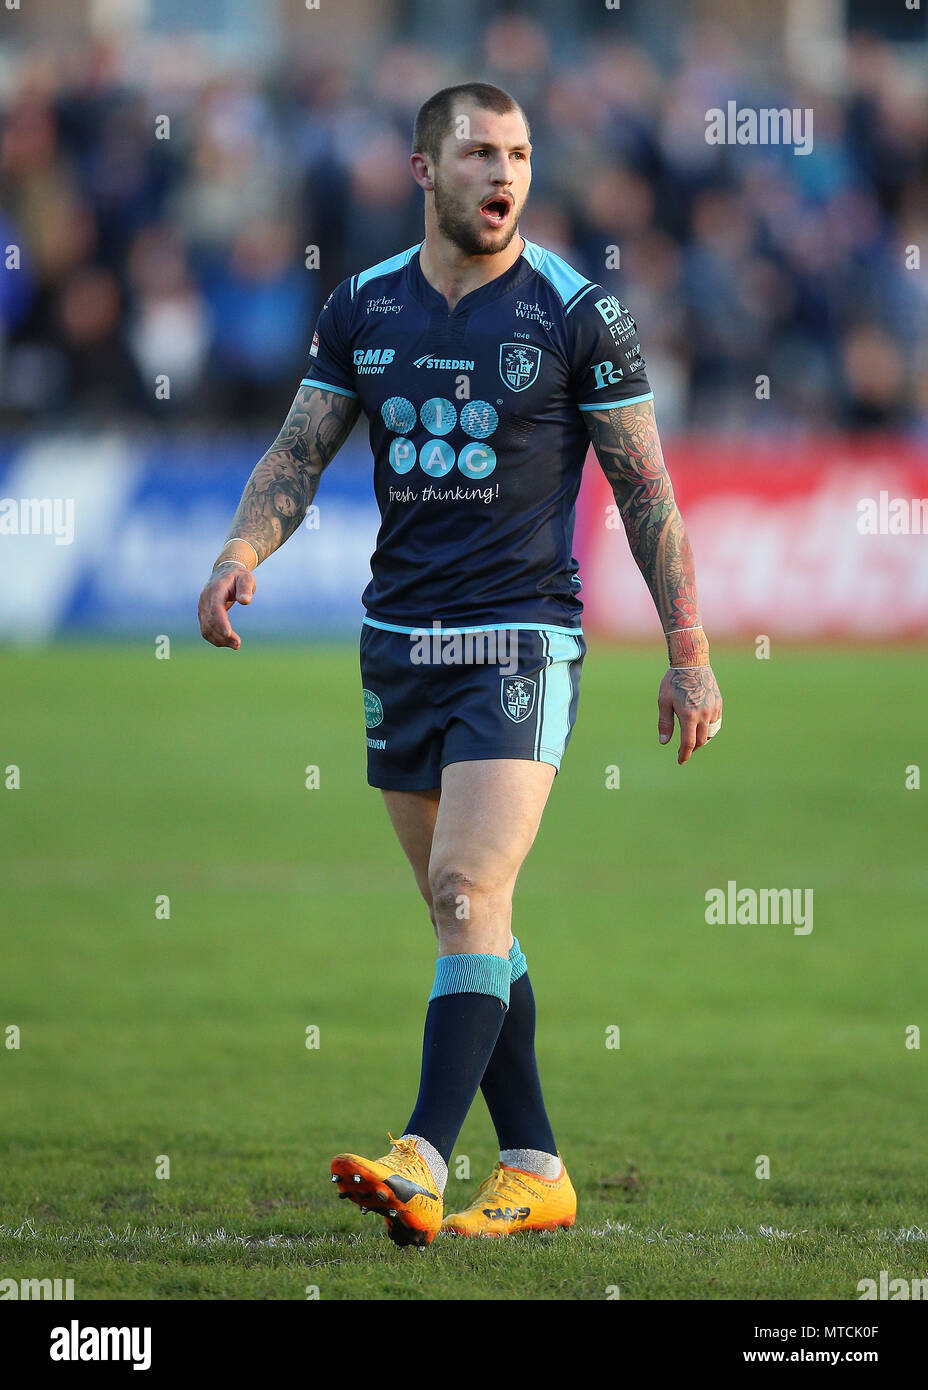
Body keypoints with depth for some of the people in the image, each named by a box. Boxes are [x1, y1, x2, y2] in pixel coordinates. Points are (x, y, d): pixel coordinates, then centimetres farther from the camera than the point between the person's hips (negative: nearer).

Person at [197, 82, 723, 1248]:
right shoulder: (365, 308, 6)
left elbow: (645, 489, -1)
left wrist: (689, 656, -2)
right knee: (466, 919, 8)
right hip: (400, 643, 5)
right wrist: (242, 552, -12)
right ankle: (534, 1172, 14)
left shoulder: (576, 312, -5)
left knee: (467, 890, -18)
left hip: (522, 638, -5)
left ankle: (422, 1162, -25)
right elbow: (298, 454, 9)